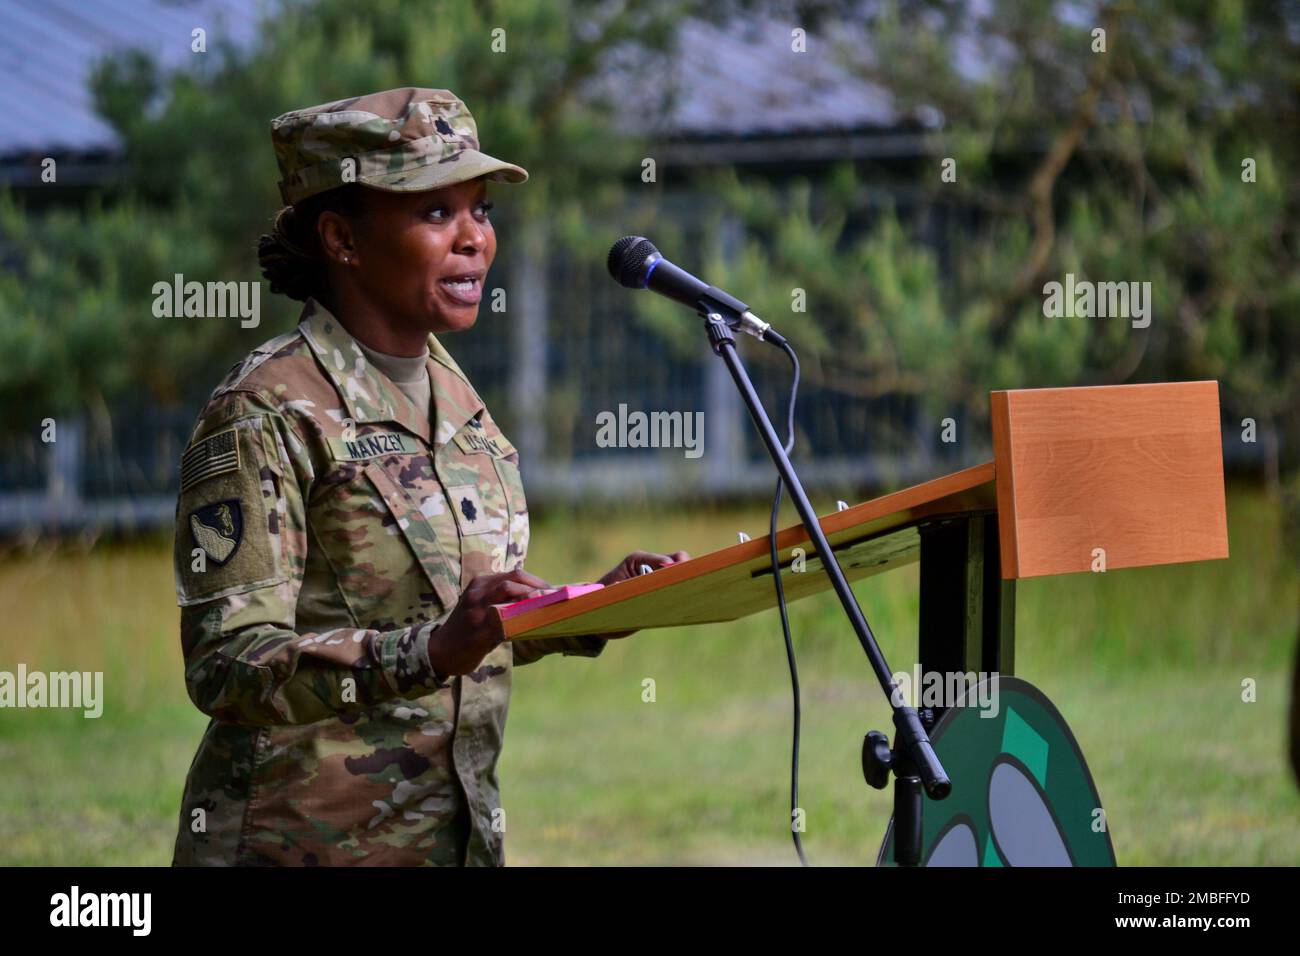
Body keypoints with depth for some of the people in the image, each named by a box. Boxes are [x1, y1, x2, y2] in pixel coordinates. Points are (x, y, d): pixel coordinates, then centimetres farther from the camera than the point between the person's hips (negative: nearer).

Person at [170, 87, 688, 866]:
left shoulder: (452, 394, 10)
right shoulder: (265, 414, -13)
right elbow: (226, 664, -20)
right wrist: (433, 650, -31)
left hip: (461, 830, 7)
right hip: (303, 840, -7)